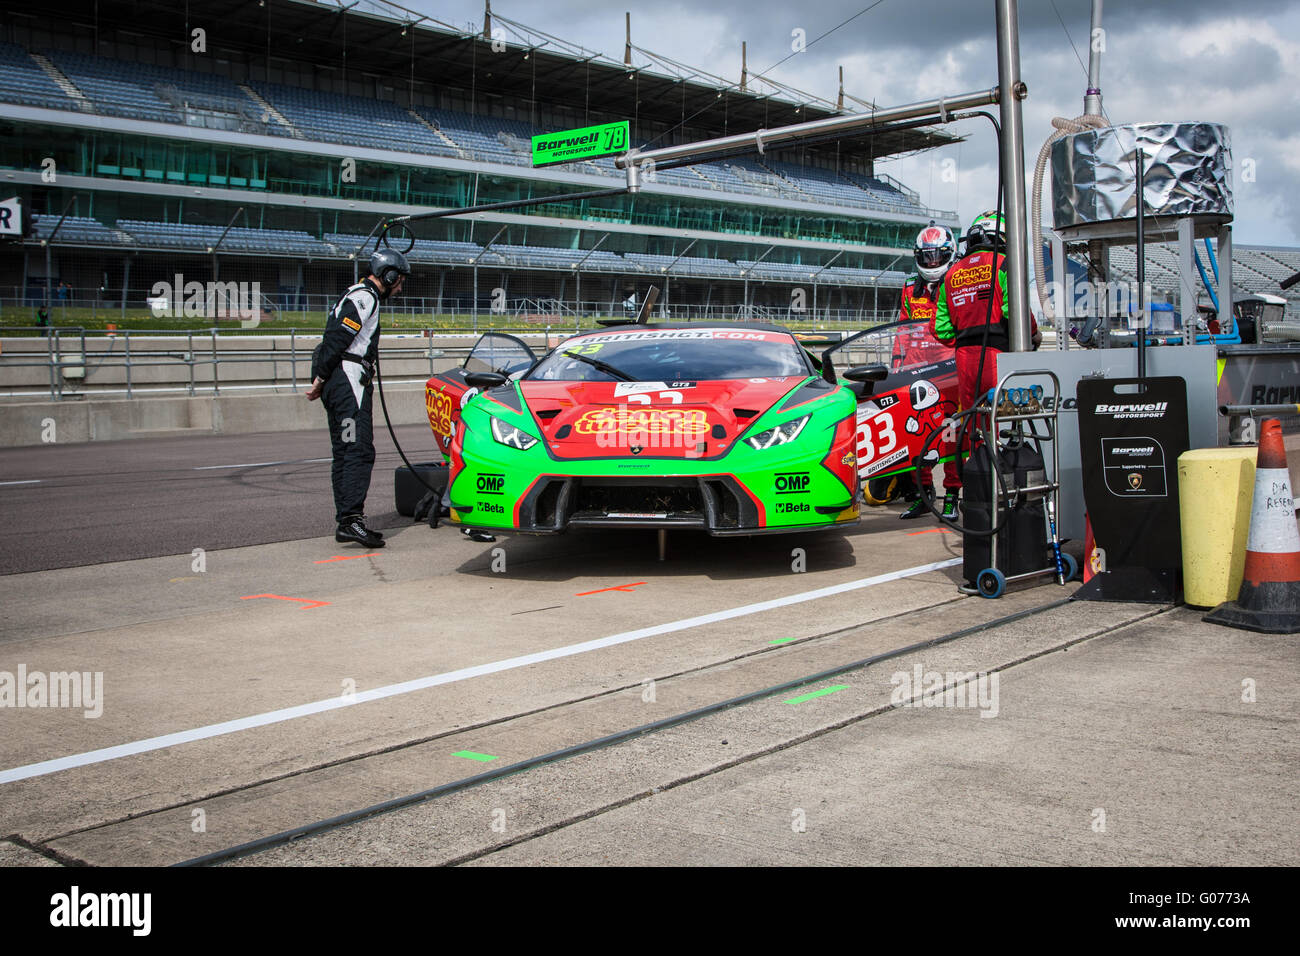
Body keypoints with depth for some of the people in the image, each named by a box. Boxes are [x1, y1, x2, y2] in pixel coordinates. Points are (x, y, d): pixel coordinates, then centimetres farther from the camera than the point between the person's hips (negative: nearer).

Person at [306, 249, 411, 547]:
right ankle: (351, 519, -23)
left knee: (344, 453, 9)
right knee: (360, 450, -16)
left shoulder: (357, 295, 25)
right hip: (348, 378, -11)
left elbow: (335, 337, 21)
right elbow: (337, 338, -17)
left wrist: (322, 380, 15)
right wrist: (320, 379, -17)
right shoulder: (365, 298, -8)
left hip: (336, 383, 11)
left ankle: (345, 522, 11)